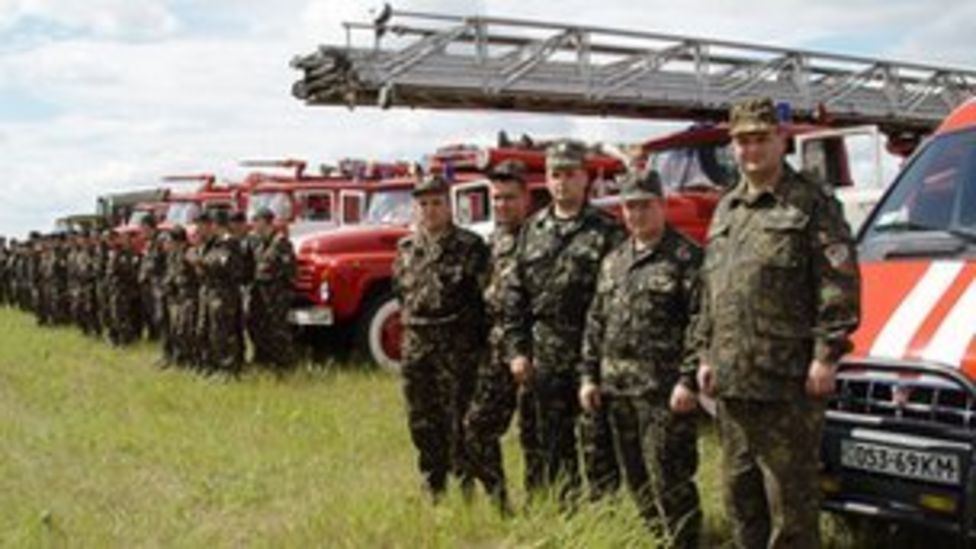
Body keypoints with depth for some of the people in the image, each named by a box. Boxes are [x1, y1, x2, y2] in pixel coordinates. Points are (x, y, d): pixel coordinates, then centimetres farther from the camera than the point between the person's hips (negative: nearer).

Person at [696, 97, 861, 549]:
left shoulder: (811, 205, -4)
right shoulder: (726, 210, 18)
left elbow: (840, 286, -10)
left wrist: (826, 354, -15)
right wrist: (707, 353, 17)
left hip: (787, 380, -7)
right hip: (731, 380, 7)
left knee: (790, 494, 0)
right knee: (739, 490, 17)